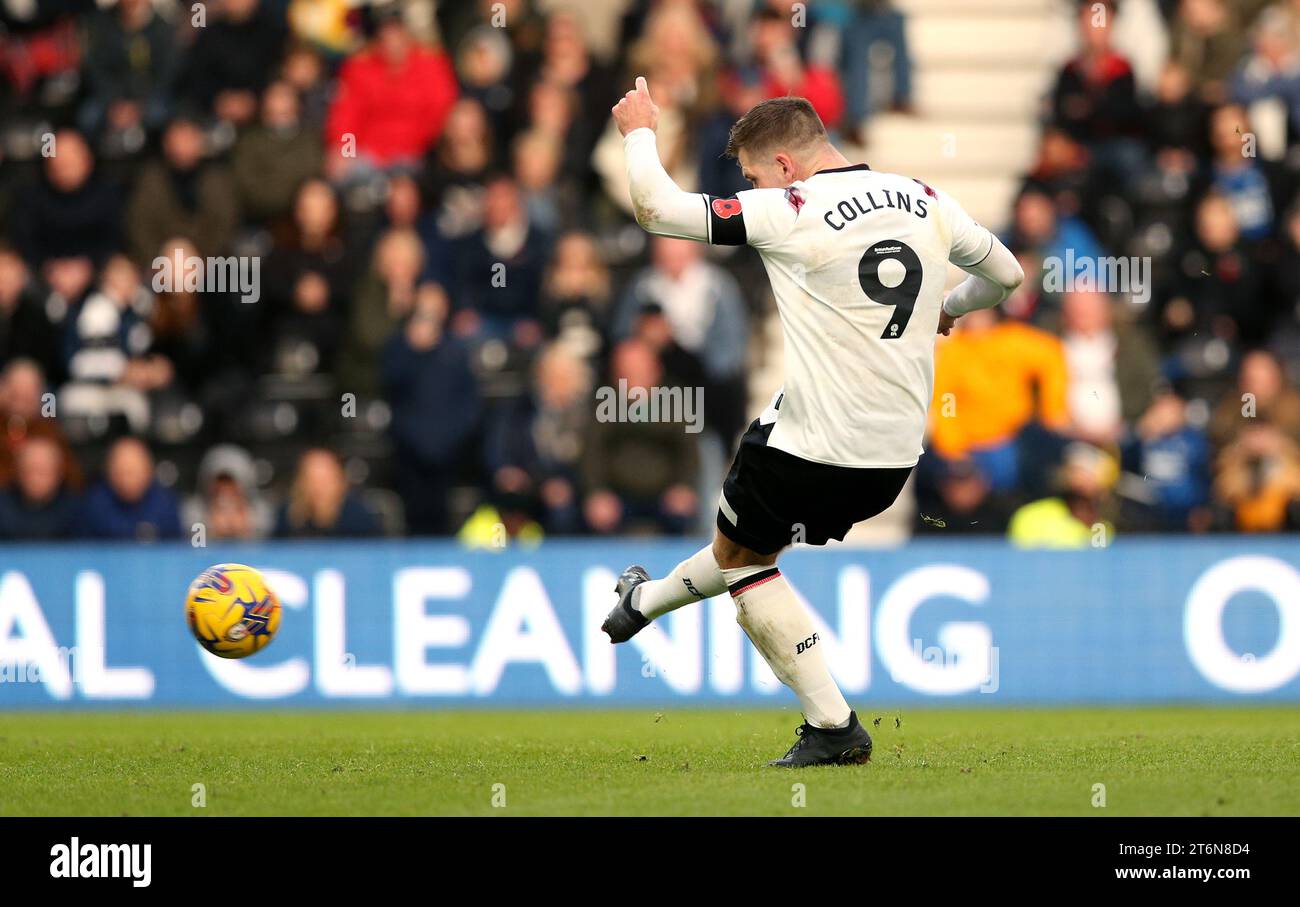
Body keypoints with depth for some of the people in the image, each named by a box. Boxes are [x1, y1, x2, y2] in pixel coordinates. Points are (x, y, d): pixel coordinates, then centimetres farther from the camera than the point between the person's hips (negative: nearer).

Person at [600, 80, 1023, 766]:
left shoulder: (791, 213, -16)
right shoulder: (924, 202, 3)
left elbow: (656, 208, -12)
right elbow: (1006, 275, 17)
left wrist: (638, 131, 7)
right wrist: (948, 307, 37)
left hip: (812, 447, -7)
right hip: (897, 454, 7)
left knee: (739, 553, 17)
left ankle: (833, 727, 11)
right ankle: (647, 602, 51)